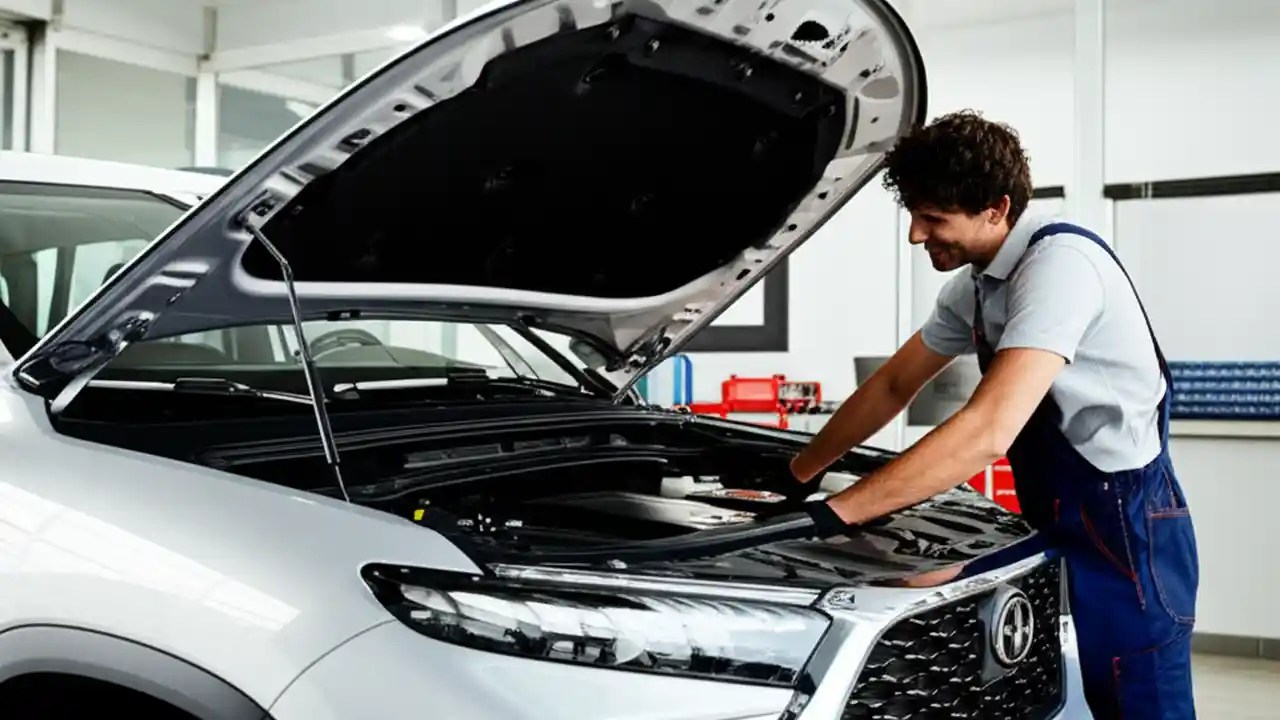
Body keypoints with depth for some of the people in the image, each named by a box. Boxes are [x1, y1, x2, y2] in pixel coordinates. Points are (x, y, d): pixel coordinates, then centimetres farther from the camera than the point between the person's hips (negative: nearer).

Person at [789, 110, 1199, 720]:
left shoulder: (1059, 261, -24)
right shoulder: (976, 284, 6)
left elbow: (988, 432, -33)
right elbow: (892, 386, 18)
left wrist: (831, 515, -32)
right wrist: (796, 475, 15)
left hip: (1124, 528, -9)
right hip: (1062, 526, 9)